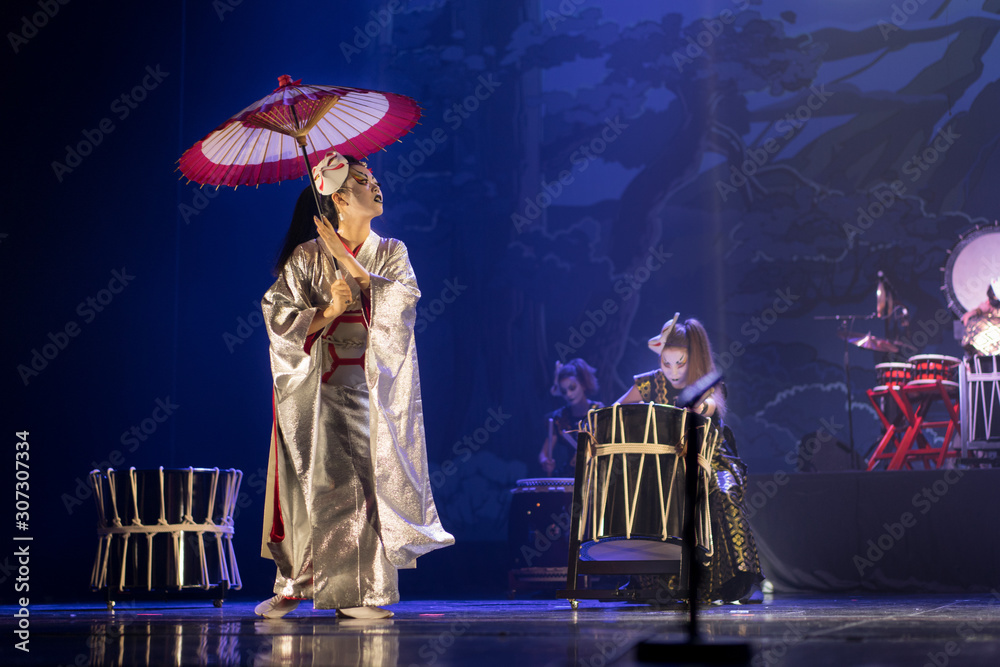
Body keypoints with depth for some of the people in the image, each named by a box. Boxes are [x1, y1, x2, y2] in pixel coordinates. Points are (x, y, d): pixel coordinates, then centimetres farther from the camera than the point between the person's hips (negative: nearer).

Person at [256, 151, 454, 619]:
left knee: (367, 477, -7)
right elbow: (279, 318, -2)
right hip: (318, 385, -2)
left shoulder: (391, 253, 11)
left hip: (374, 384, 2)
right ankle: (293, 584, 8)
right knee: (315, 481, -5)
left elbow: (403, 300, -7)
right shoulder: (305, 257, 3)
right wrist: (327, 313, -17)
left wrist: (348, 261, -10)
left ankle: (358, 593, 0)